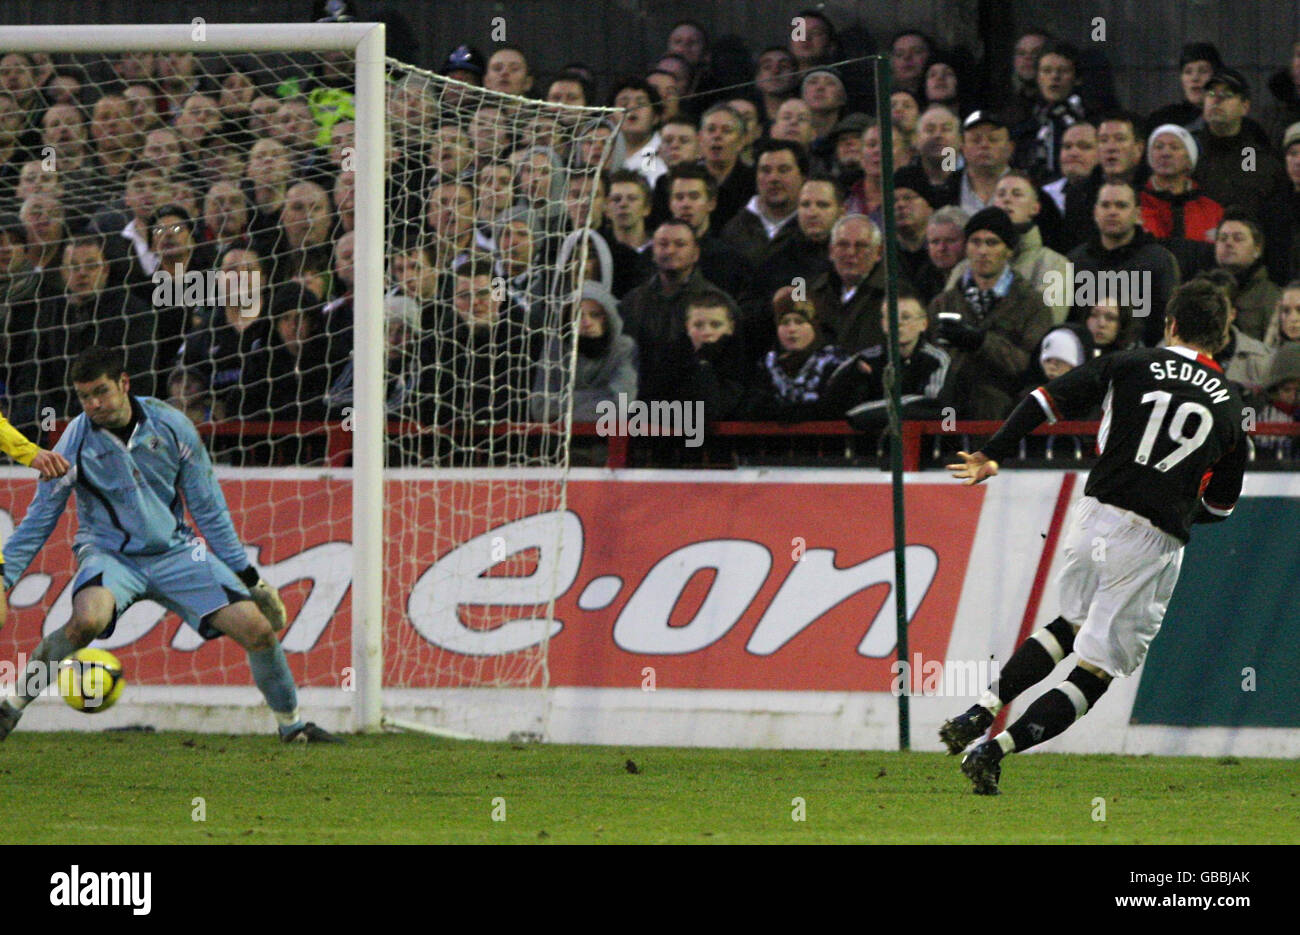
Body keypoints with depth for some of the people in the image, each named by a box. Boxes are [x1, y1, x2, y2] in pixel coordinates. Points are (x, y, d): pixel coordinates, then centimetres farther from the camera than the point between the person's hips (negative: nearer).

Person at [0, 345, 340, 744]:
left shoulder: (171, 425, -6)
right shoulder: (75, 445, -11)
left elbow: (208, 508, 4)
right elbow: (38, 523, -3)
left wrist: (245, 574, 5)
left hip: (175, 551, 3)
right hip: (110, 555, -3)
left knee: (257, 629, -11)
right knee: (88, 619, -37)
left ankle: (292, 724, 14)